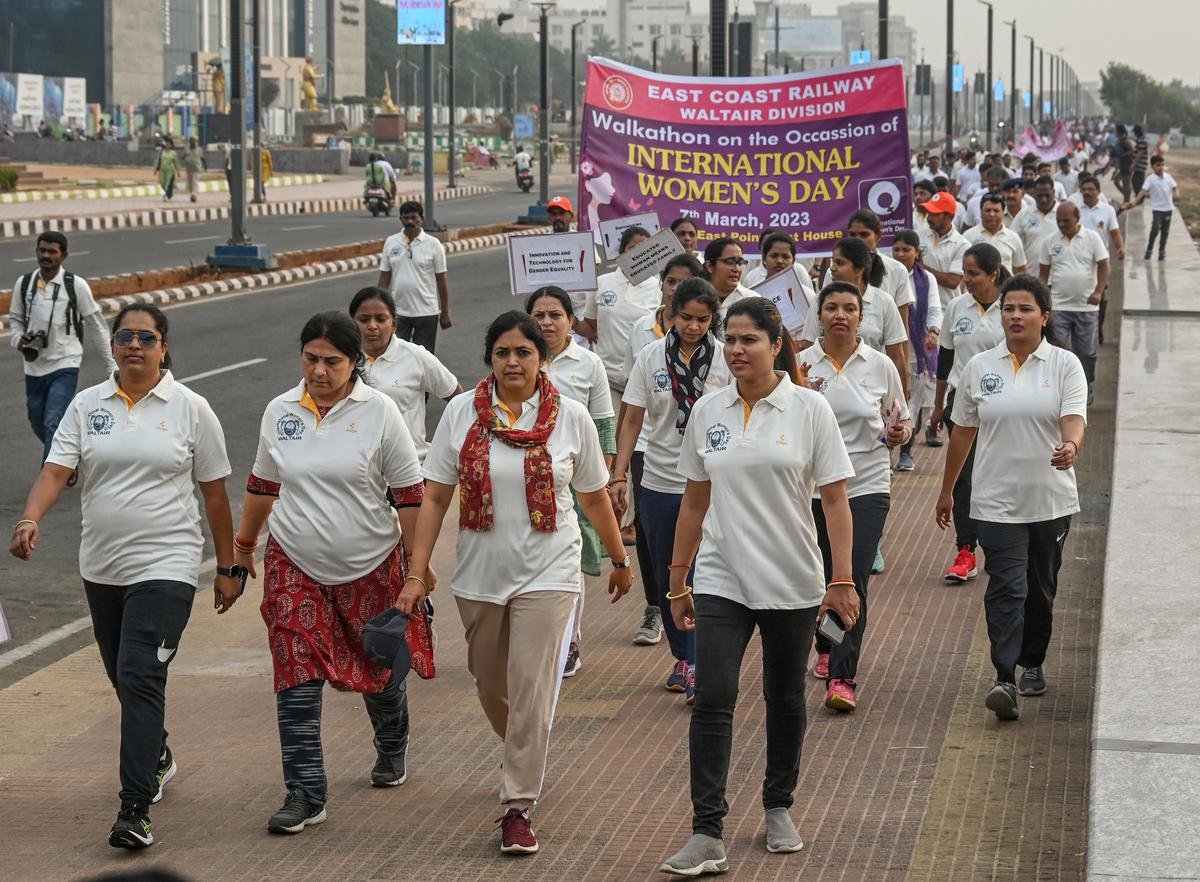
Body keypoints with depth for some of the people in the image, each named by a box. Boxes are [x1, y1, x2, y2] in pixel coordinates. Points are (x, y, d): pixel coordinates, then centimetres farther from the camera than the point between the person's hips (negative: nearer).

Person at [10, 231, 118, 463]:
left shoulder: (76, 285, -8)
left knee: (54, 424, -15)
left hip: (65, 366, -4)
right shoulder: (23, 283, 1)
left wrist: (111, 366, 2)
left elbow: (96, 326, 0)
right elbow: (15, 319, 15)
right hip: (34, 366, 4)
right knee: (38, 424, 15)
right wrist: (19, 339, -8)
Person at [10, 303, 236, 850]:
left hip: (165, 567, -4)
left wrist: (227, 568, 6)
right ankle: (157, 757, 45)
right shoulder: (87, 406, 4)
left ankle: (135, 810, -18)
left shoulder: (190, 409, -2)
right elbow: (56, 470, -6)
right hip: (101, 568, 4)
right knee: (124, 677, 18)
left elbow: (214, 493, 3)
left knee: (141, 679, -16)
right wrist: (31, 519, -26)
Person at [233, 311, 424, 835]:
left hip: (369, 566, -1)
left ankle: (391, 749, 46)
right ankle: (305, 796, -5)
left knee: (380, 667, 16)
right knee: (297, 680, -8)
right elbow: (263, 485, 15)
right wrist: (243, 544, 23)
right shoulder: (280, 412, 0)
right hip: (295, 565, 2)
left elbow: (409, 494, -5)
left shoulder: (378, 412, -9)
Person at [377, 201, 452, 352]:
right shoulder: (391, 243, 2)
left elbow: (441, 280, -1)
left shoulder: (433, 244, -5)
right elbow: (384, 278, 6)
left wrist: (445, 313, -1)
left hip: (426, 312, -2)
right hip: (398, 312, 2)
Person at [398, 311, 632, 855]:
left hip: (547, 575, -2)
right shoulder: (462, 413, -2)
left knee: (532, 688, -11)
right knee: (491, 687, 15)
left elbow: (595, 500, 7)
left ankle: (518, 808, -4)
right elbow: (435, 498, -1)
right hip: (480, 576, 2)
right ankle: (525, 760, 45)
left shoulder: (570, 418, -3)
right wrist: (417, 574, -6)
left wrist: (620, 561, 14)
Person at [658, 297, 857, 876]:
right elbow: (694, 502, 10)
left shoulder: (809, 410, -5)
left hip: (792, 584, -1)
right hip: (721, 582, 1)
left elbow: (835, 501, -5)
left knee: (785, 699, 13)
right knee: (712, 698, -11)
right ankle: (707, 835, -13)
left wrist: (842, 579, -11)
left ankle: (778, 808, 32)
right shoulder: (707, 412, 4)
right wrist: (678, 580, 11)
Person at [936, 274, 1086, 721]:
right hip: (997, 500, 0)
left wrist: (1070, 446, -38)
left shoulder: (1065, 365, -1)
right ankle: (1005, 680, -20)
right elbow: (963, 432, 11)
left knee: (1040, 587, 13)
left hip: (1050, 499, 0)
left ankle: (1032, 663, 33)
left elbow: (1074, 418, -14)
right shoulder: (980, 367, 3)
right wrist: (946, 490, 15)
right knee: (1006, 586, -12)